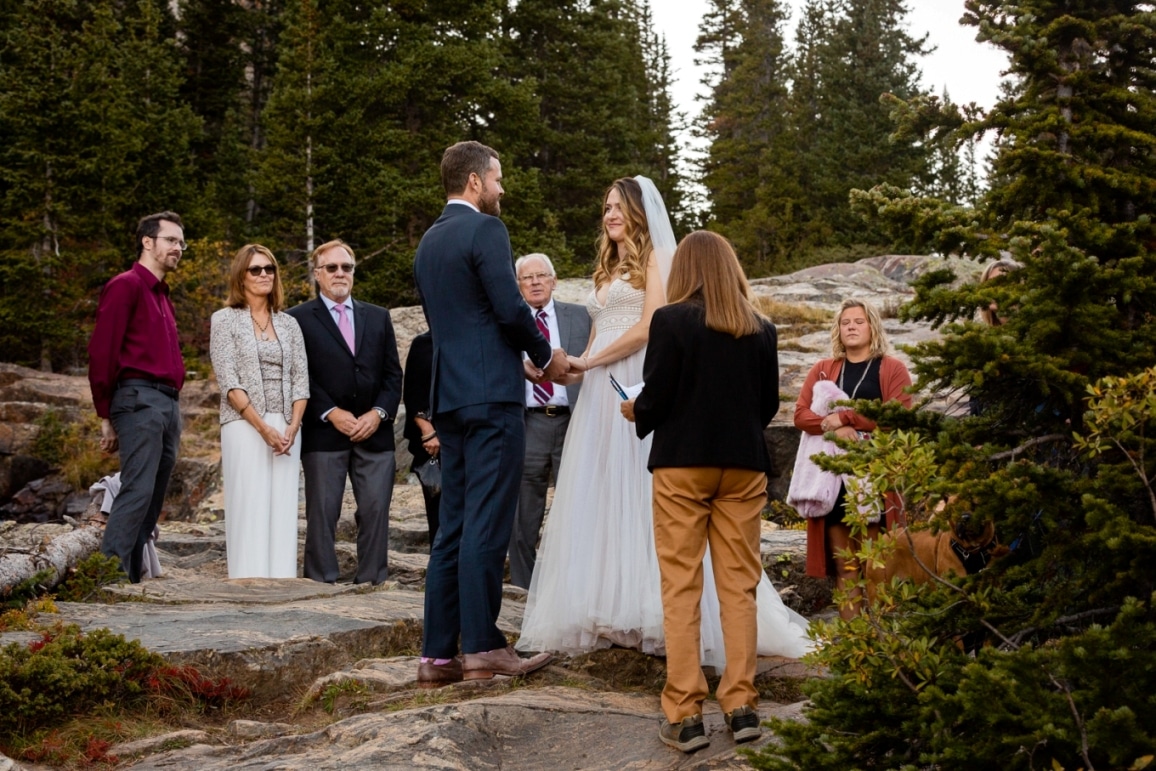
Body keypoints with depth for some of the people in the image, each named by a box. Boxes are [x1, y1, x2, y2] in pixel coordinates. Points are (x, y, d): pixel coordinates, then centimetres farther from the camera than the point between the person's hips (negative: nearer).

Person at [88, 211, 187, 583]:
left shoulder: (161, 294, 23)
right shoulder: (126, 286, -3)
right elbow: (101, 353, -9)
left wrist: (172, 404, 10)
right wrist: (106, 416, -9)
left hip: (168, 404, 9)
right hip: (140, 399, -9)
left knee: (153, 500, 6)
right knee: (137, 491, -16)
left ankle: (131, 579, 8)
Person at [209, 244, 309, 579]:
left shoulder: (289, 324, 14)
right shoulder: (225, 320, 2)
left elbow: (301, 380, 9)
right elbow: (229, 382, -6)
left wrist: (292, 427, -6)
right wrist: (263, 428, -13)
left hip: (286, 429, 4)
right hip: (245, 427, -4)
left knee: (283, 511, 1)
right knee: (248, 511, -5)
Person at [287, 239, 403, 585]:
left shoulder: (378, 317, 16)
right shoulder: (298, 319, 4)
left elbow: (393, 375, 12)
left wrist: (378, 413, -4)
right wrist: (331, 413, -12)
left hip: (374, 431, 3)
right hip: (324, 433, -3)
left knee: (376, 511, 0)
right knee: (322, 513, -2)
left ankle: (371, 583, 6)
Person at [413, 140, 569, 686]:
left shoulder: (428, 241, 18)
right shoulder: (485, 230, -8)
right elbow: (510, 308, -15)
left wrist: (526, 355, 23)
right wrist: (546, 356, 2)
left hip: (448, 396, 8)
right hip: (491, 395, -8)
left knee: (454, 526, 9)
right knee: (487, 525, -6)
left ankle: (437, 653, 10)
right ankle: (482, 647, -4)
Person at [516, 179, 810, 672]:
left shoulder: (655, 258, 2)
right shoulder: (606, 271, 24)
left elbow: (649, 327, -10)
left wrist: (588, 361, -8)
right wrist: (575, 366, 2)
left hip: (642, 387, -8)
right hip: (601, 393, 8)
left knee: (641, 496, -10)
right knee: (600, 498, 2)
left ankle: (655, 614, -8)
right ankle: (608, 614, 3)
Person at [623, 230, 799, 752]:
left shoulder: (670, 320, -8)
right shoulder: (761, 329, 5)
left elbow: (656, 399, -10)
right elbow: (769, 405, 9)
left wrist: (634, 413, 12)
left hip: (681, 464, -3)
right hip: (743, 466, 3)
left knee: (681, 588, 1)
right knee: (739, 586, 9)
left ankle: (684, 714, 1)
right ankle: (741, 704, 11)